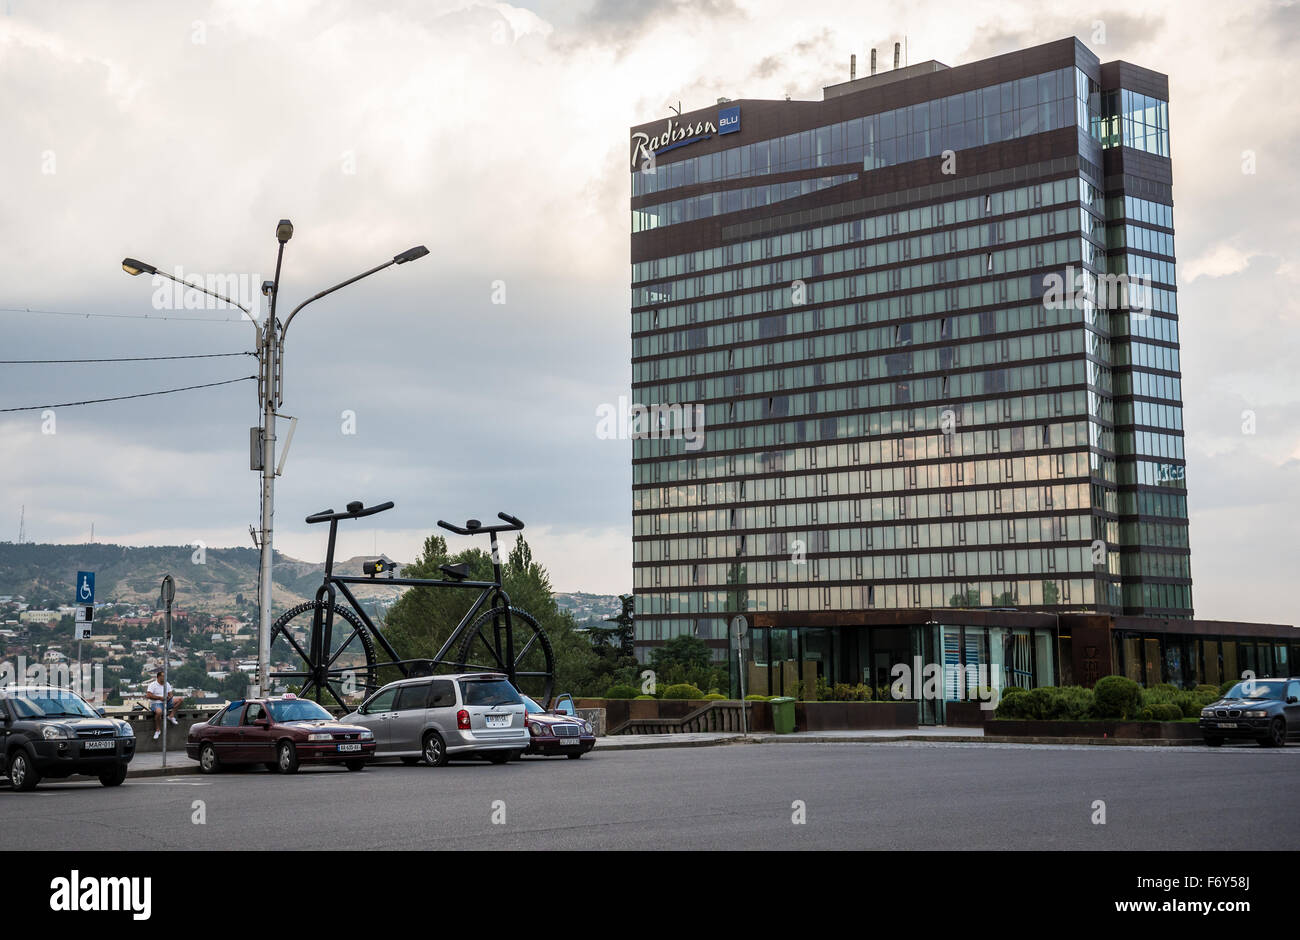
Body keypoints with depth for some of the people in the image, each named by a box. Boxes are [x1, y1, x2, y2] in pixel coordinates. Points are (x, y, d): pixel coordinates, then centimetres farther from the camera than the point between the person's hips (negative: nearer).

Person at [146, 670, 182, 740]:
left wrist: (169, 697, -12)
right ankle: (158, 730, -20)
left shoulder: (167, 684, 13)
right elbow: (148, 695, -16)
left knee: (179, 699, -9)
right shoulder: (153, 685, -6)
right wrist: (160, 698, -17)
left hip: (166, 702, 6)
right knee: (159, 711, -40)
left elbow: (170, 694, 15)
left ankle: (171, 716, -7)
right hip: (156, 703, -6)